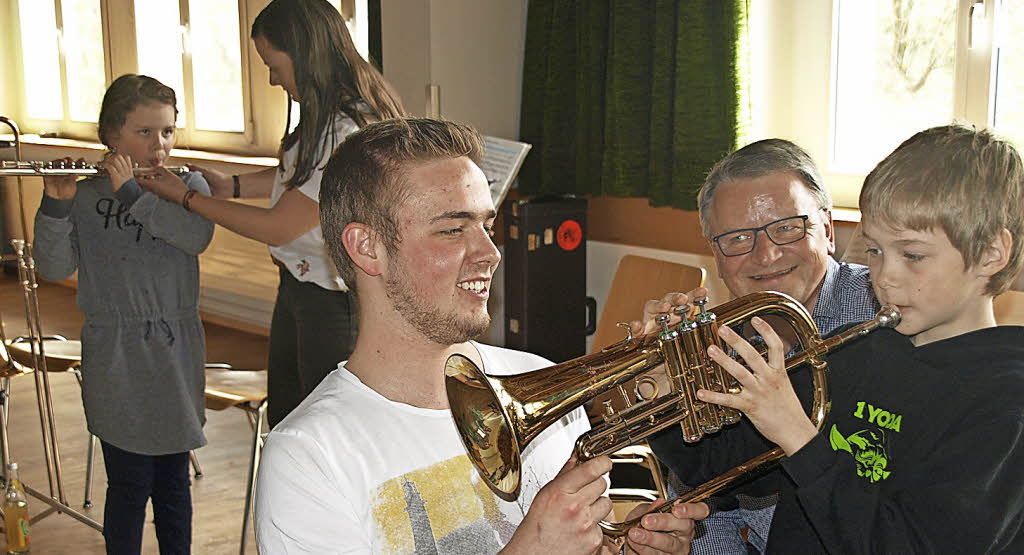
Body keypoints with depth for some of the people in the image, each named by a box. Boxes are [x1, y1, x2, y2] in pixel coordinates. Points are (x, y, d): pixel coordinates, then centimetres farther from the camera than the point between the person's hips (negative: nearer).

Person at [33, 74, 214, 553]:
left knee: (173, 479, 13)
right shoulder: (85, 194, -2)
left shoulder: (188, 186, 2)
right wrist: (55, 206, -24)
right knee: (129, 482, 3)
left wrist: (133, 193, -24)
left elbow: (198, 236, -18)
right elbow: (54, 267, -10)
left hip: (176, 351, 2)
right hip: (116, 356, -2)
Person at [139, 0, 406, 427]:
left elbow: (276, 228, -22)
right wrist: (230, 185, 6)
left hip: (334, 300, -9)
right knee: (282, 419, 20)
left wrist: (182, 196, -11)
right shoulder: (328, 116, 1)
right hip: (298, 284, 9)